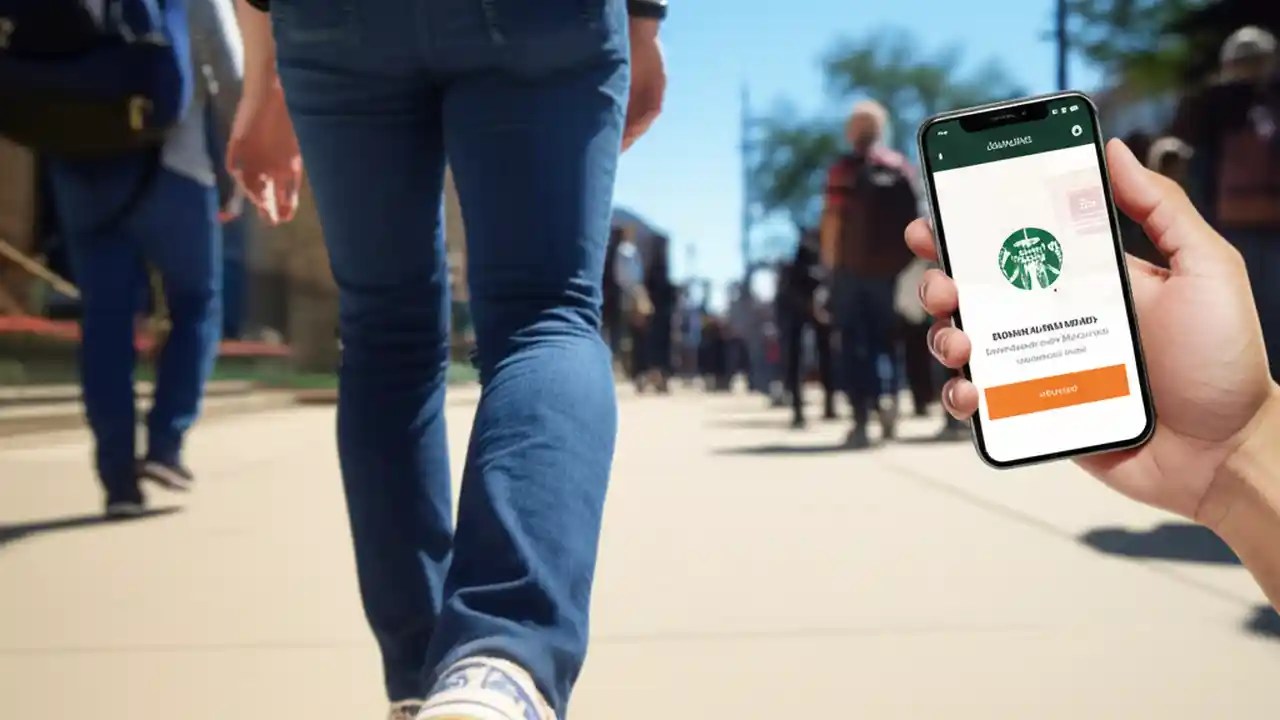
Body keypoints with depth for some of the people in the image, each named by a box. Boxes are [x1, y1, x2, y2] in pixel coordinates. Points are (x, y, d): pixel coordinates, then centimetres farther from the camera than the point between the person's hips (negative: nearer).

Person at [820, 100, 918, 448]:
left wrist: (830, 262, -3)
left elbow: (833, 219, -11)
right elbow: (913, 217, 5)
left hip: (853, 267, -3)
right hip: (891, 267, 4)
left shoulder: (845, 168, -5)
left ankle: (861, 422, -1)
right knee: (884, 338, 17)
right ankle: (887, 395, -7)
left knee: (854, 344, 3)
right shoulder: (902, 167, 8)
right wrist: (905, 263, 10)